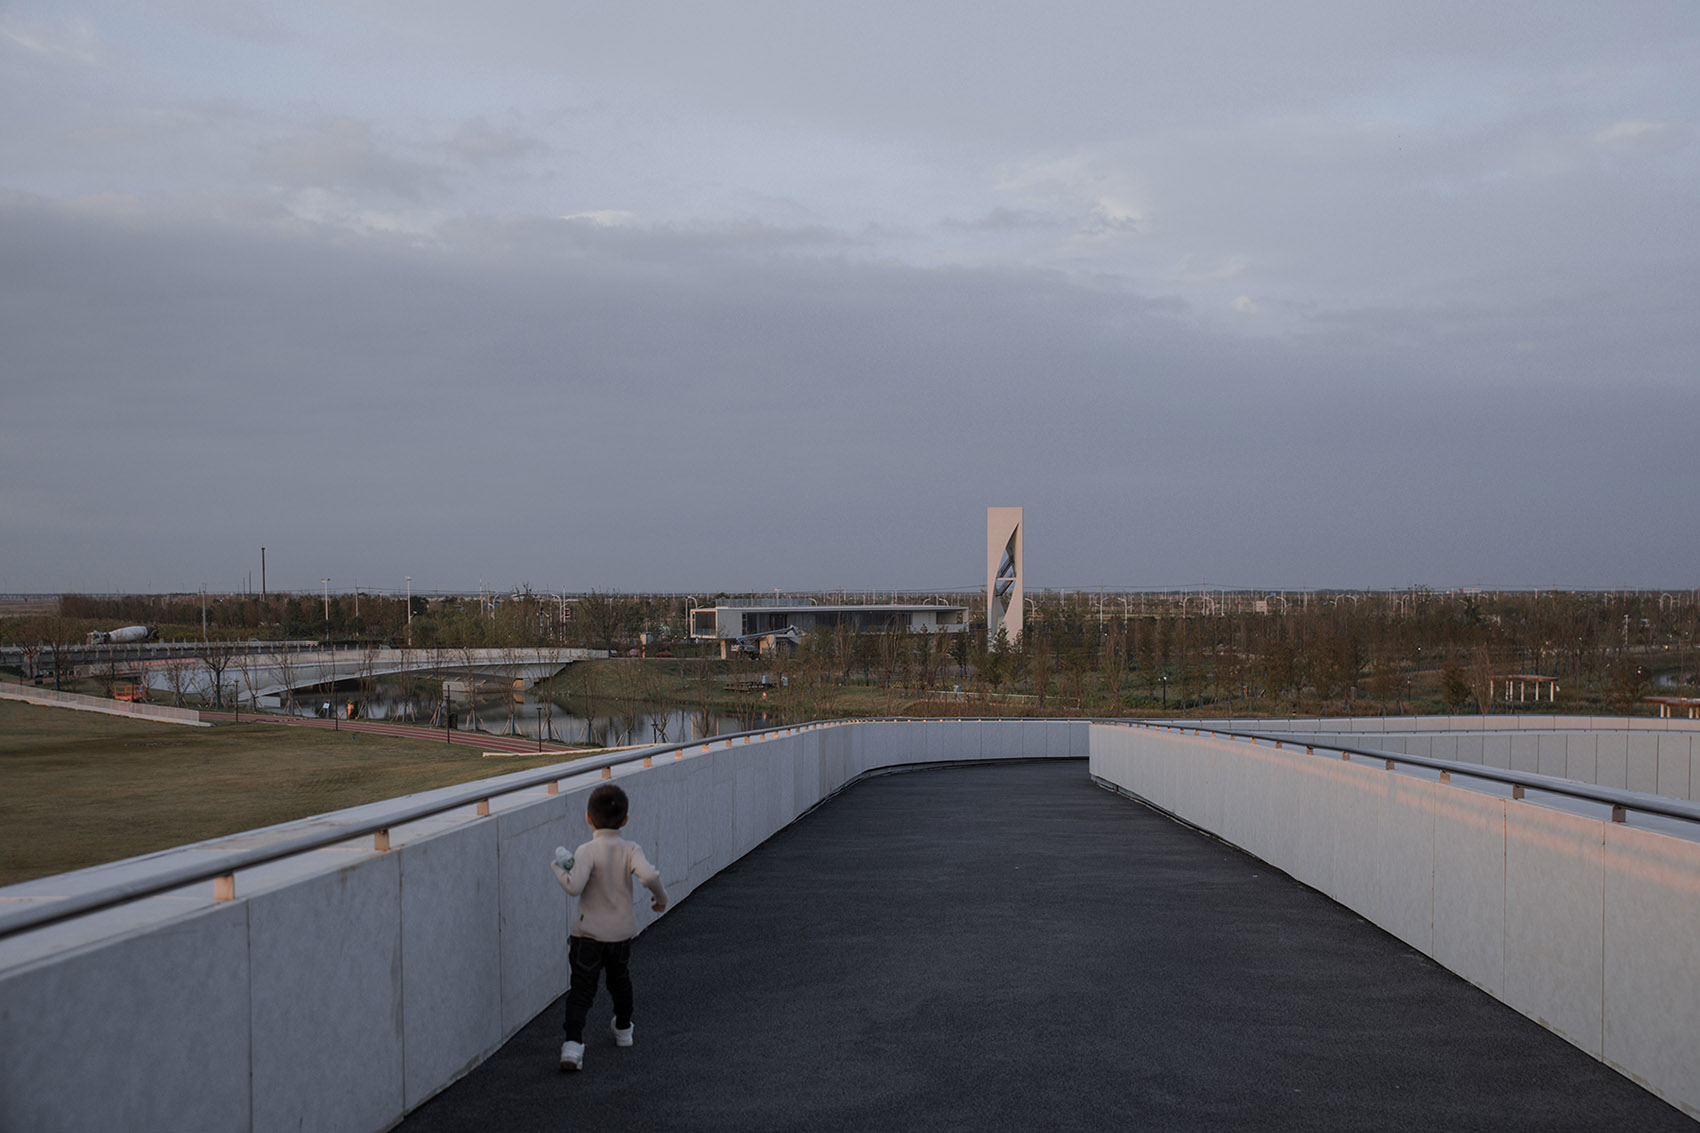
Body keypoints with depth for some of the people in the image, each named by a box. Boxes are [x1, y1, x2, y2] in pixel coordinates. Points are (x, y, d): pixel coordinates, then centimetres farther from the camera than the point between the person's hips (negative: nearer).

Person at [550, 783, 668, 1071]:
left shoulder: (587, 852, -14)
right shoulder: (630, 850, -6)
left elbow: (574, 886, -26)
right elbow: (649, 875, -22)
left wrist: (558, 868, -9)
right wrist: (661, 897, -4)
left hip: (588, 933, -3)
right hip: (621, 931, 3)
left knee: (581, 990, -4)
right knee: (620, 982, 26)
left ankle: (573, 1042, -19)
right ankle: (623, 1030, 44)